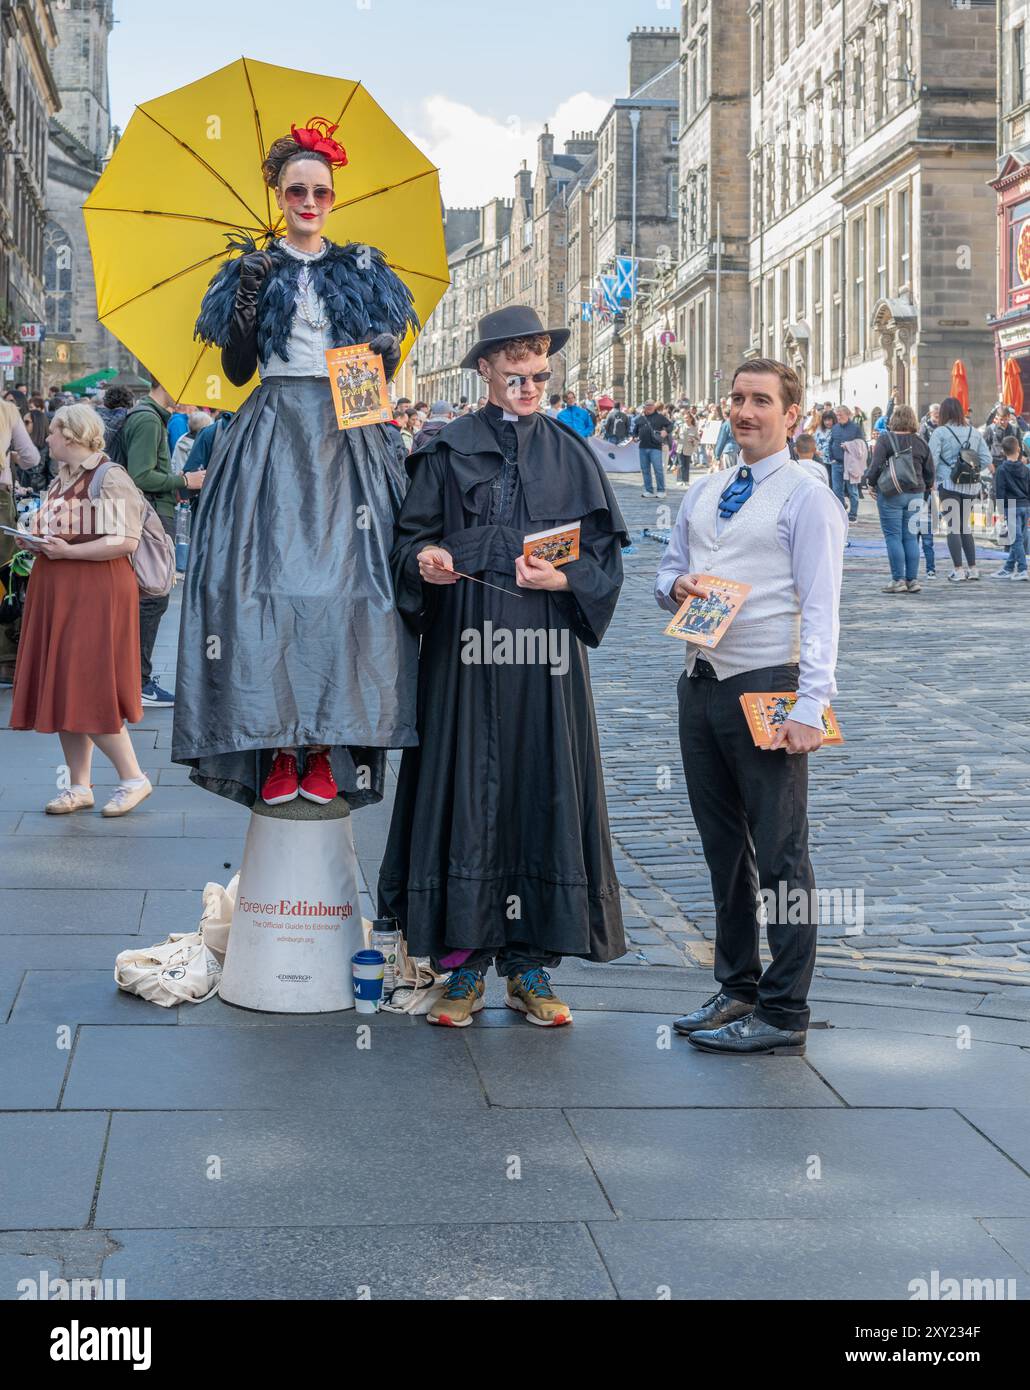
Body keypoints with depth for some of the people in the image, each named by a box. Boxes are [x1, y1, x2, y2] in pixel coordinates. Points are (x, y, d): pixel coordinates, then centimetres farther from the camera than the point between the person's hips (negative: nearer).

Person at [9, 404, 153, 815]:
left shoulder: (109, 478, -10)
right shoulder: (60, 480, 18)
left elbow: (127, 541, -18)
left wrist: (67, 551, -18)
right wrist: (43, 545, 7)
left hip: (96, 592, -9)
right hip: (56, 595, 9)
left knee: (88, 690, -11)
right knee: (61, 690, 7)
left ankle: (133, 778, 0)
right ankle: (78, 786, 13)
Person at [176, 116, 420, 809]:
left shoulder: (360, 271, 12)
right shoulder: (256, 269, 9)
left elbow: (383, 374, 11)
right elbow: (237, 369, 3)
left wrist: (386, 347, -11)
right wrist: (247, 296, -9)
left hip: (347, 439, 1)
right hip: (271, 437, -1)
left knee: (342, 582, -8)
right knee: (267, 580, -11)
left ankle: (327, 751, -5)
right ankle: (276, 750, -8)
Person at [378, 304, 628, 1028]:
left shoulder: (571, 454, 11)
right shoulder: (448, 451, 6)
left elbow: (605, 552, 8)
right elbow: (411, 535, 4)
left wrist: (564, 578, -10)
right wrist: (424, 560, -17)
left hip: (547, 648, 2)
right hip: (465, 647, -1)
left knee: (543, 788, 1)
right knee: (465, 790, -2)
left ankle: (531, 965, 10)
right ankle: (465, 962, 5)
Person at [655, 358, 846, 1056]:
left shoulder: (807, 497, -5)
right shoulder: (703, 493, 16)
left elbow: (819, 610, -11)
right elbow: (668, 572, 23)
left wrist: (810, 706, -20)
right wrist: (678, 587, -2)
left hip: (765, 687, -7)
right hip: (700, 680, 7)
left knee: (780, 852, -2)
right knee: (722, 845, 15)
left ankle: (782, 1013, 4)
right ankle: (738, 988, 27)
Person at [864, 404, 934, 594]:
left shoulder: (885, 439, -7)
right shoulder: (920, 442, 5)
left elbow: (876, 464, -13)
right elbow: (930, 470, 9)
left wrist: (870, 482, 1)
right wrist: (926, 488, 25)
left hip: (891, 494, -4)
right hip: (915, 493, 4)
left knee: (893, 536, -1)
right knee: (911, 537, 9)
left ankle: (898, 580, -4)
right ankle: (912, 580, 8)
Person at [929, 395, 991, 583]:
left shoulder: (940, 432, -6)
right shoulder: (974, 432, 8)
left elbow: (931, 460, -12)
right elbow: (986, 459, 5)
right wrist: (973, 470, 13)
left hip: (949, 485, -5)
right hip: (971, 486, 5)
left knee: (953, 527, 0)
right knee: (966, 527, 15)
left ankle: (958, 570, -3)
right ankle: (972, 569, 15)